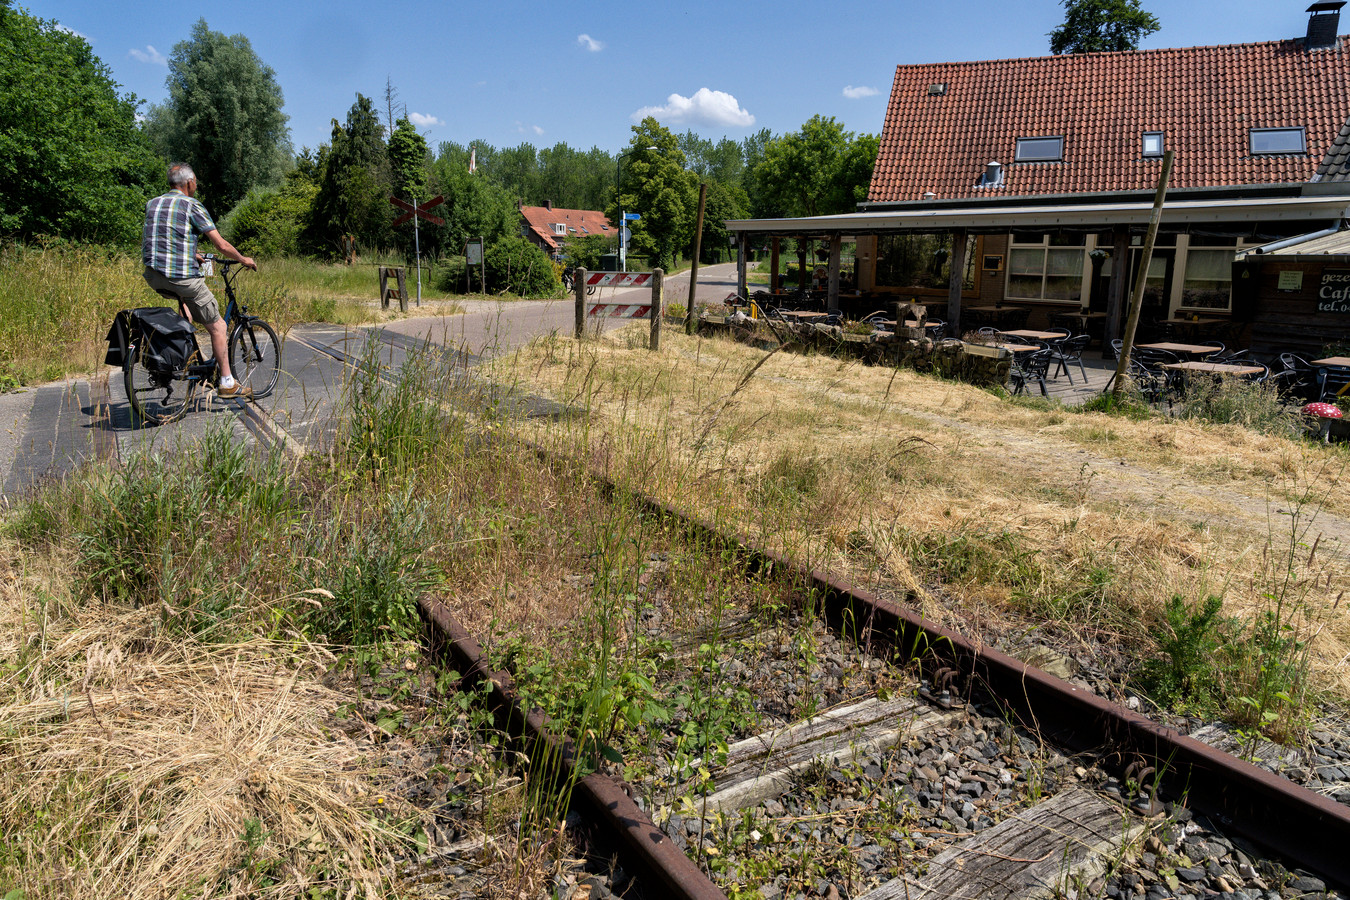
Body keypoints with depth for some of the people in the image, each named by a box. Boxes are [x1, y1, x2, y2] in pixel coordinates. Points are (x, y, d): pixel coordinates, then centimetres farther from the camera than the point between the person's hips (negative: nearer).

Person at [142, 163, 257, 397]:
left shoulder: (152, 204, 15)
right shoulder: (192, 206, -4)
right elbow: (222, 245, -7)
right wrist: (244, 260, 10)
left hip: (153, 276, 7)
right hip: (183, 277, -7)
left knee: (185, 298, 38)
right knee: (217, 326, 6)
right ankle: (227, 383, 8)